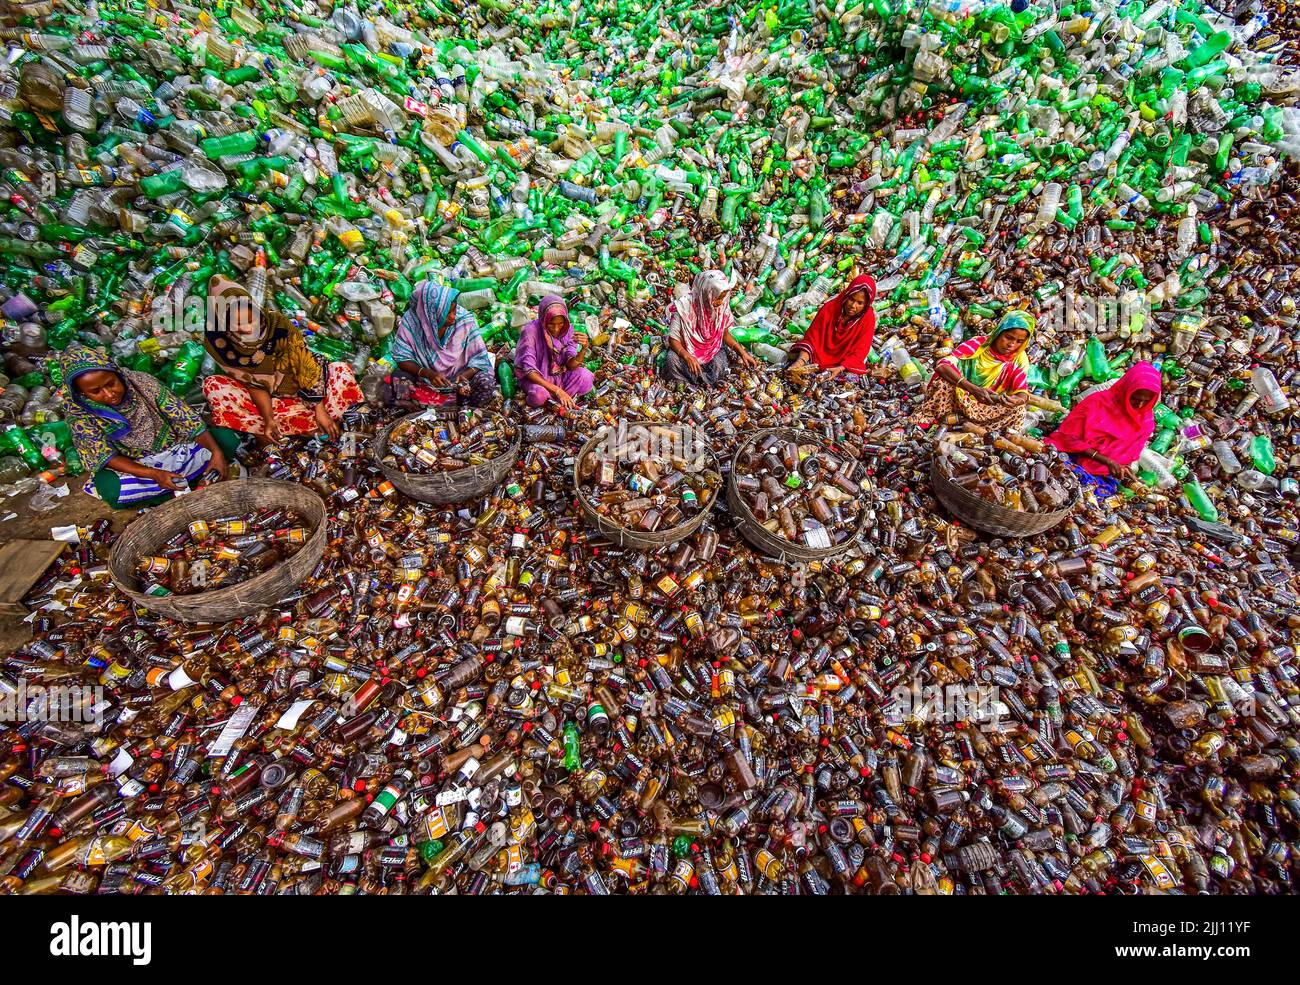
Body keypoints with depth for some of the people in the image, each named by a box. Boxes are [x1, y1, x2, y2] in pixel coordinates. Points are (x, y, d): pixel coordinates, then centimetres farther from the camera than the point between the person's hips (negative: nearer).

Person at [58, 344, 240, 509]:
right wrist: (154, 474, -34)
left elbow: (184, 417, -15)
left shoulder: (141, 381, -15)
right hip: (133, 466, -2)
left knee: (227, 438, -17)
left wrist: (217, 452, -28)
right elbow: (106, 456, -15)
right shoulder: (78, 413, -15)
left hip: (176, 446, 2)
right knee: (109, 488, -34)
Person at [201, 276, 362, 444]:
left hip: (301, 390, -2)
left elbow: (308, 366, -22)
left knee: (341, 370, -24)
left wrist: (320, 410, -25)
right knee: (212, 386, -22)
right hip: (265, 398, 2)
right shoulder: (218, 343, -18)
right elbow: (254, 384, -14)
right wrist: (268, 419, -26)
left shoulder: (278, 324, -24)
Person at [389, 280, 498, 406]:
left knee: (486, 384, -28)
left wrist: (464, 376, -30)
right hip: (424, 376, 0)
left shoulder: (465, 320, -16)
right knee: (399, 380, -28)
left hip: (459, 376, 0)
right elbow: (401, 358, -13)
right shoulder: (411, 320, -17)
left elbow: (480, 358, -10)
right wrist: (428, 373, -31)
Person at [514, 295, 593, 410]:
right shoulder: (530, 331, -21)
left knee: (585, 377, -23)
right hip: (535, 378, -4)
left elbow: (571, 364, -13)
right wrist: (557, 390, -32)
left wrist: (583, 348, -34)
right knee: (539, 395, -37)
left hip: (559, 374, 4)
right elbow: (528, 370, -24)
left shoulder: (567, 329, -8)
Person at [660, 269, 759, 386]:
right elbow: (673, 339, -21)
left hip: (713, 348, 3)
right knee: (672, 359, -34)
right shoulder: (684, 306, -24)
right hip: (686, 348, -2)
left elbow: (725, 333, 3)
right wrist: (687, 357, -39)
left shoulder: (722, 306, -13)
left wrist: (742, 352, -9)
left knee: (719, 365, -29)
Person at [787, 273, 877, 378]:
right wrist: (801, 361, -31)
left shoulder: (868, 318, -14)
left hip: (846, 363, 1)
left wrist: (840, 369, -31)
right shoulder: (830, 308, -14)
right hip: (820, 356, -1)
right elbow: (811, 337, -13)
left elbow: (859, 352, -13)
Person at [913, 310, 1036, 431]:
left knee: (1018, 409, -24)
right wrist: (973, 389, -41)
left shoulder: (1020, 360, -3)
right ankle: (924, 419, -25)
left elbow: (1023, 394, -11)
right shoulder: (977, 343, -13)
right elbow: (942, 365, -30)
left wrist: (1016, 400, -38)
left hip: (986, 410, 3)